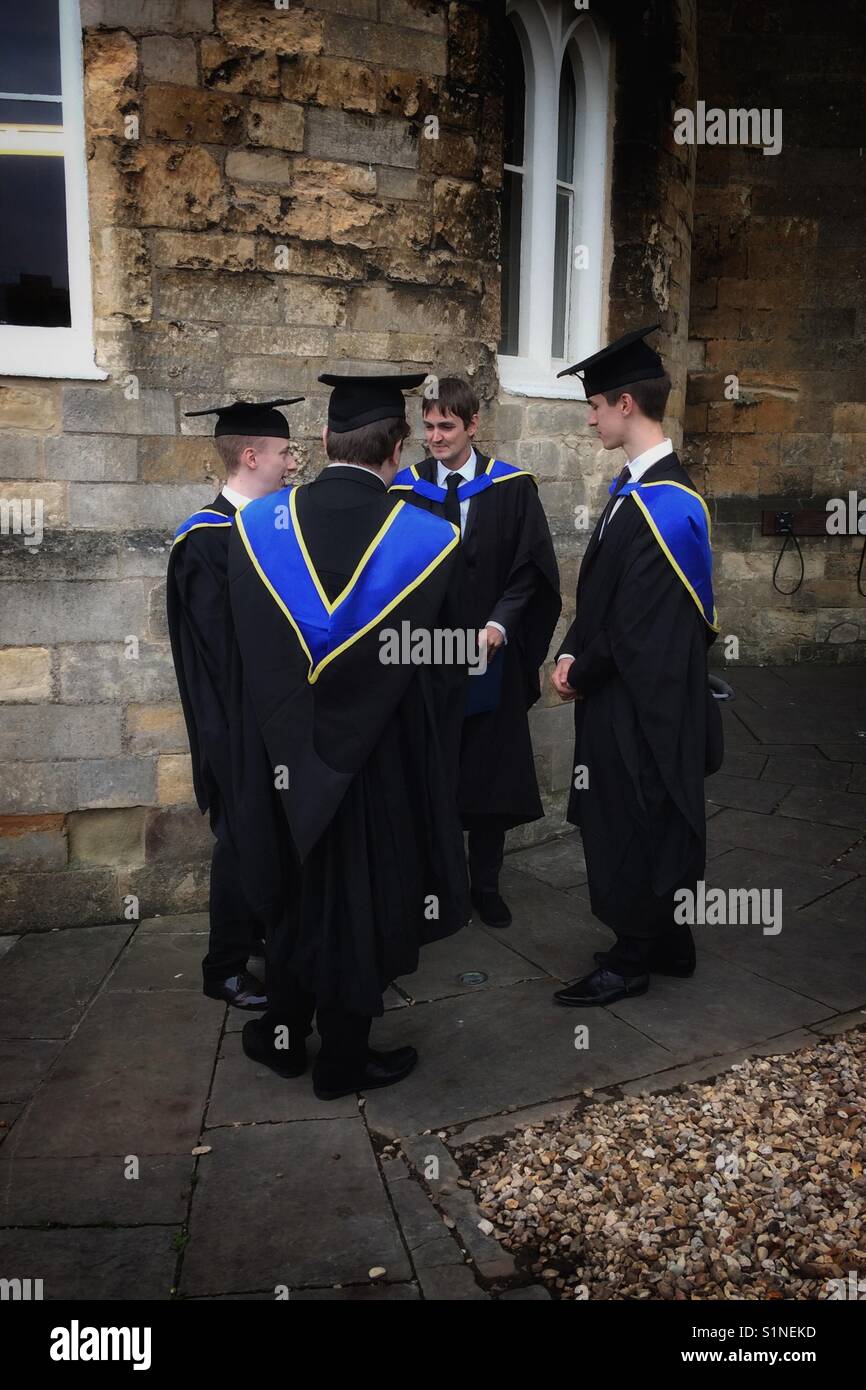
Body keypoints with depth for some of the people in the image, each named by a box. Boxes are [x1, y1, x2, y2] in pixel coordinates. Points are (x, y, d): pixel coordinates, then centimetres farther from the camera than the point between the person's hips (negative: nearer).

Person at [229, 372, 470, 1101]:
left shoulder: (259, 524, -9)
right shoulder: (428, 539, -15)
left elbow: (244, 648, -2)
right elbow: (433, 657, -5)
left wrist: (285, 718, 11)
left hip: (287, 748, 3)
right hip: (377, 757, -2)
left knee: (294, 886, 21)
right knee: (360, 899, 12)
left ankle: (283, 1034, 35)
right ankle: (342, 1061, 26)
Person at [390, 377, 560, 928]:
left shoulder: (512, 487, 0)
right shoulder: (405, 489, 2)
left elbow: (532, 566, -1)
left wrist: (499, 623, -13)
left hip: (492, 655, 0)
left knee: (491, 773, 8)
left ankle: (487, 884, 24)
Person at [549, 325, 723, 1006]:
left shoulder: (663, 503, -22)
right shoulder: (636, 487, 8)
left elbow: (638, 619, -22)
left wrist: (581, 674, -9)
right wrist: (573, 655, -1)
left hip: (643, 701, -9)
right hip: (622, 690, 9)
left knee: (632, 826, 5)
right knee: (645, 822, 19)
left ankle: (632, 961, 23)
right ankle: (666, 942, 35)